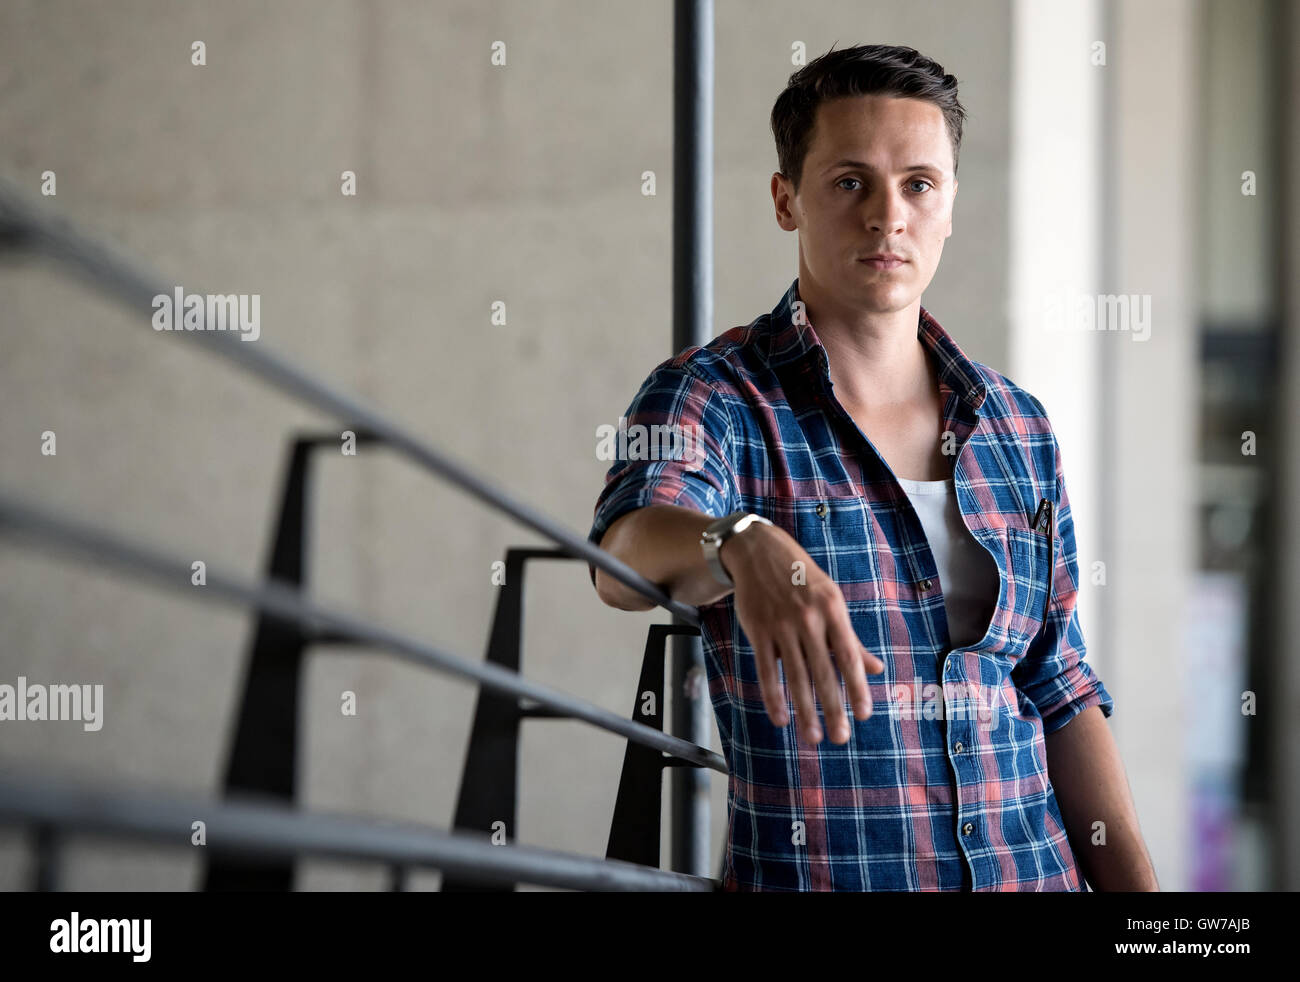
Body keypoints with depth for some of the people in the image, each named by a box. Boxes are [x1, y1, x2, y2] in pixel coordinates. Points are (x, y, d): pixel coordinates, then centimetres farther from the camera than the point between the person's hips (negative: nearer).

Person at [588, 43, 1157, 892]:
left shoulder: (1018, 426, 9)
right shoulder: (713, 399, -5)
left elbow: (1059, 691, 12)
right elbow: (628, 552, -26)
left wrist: (1137, 883, 2)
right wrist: (743, 545, -47)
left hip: (1033, 868, 4)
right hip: (812, 874, -4)